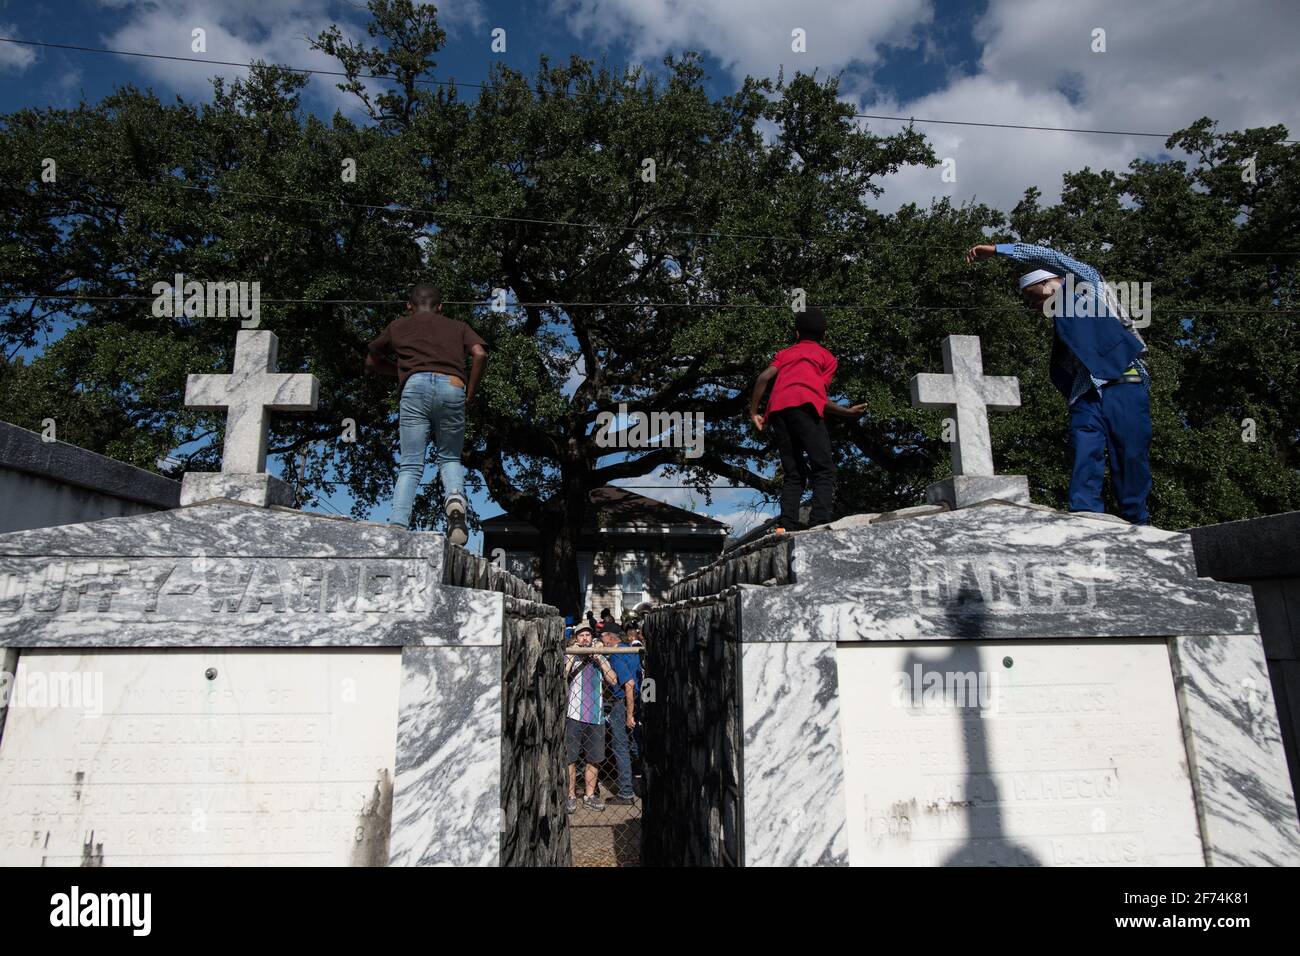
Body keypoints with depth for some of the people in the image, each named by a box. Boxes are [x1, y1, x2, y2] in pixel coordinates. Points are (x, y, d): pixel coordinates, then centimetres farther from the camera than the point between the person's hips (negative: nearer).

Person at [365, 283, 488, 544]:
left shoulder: (398, 325, 29)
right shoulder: (457, 326, 27)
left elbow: (371, 362, 38)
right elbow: (480, 354, 8)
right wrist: (469, 396, 12)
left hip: (416, 386, 0)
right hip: (451, 386, 0)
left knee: (411, 466, 2)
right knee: (449, 458, 17)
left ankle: (397, 527, -17)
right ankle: (455, 497, -14)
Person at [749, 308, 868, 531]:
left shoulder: (784, 353, 32)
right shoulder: (827, 356, 23)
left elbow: (763, 378, 13)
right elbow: (820, 396, 11)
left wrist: (754, 413, 16)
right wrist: (848, 412, 20)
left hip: (777, 409, 4)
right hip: (804, 406, -4)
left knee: (793, 475, 8)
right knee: (824, 471, -7)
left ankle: (787, 526, -10)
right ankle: (819, 524, -26)